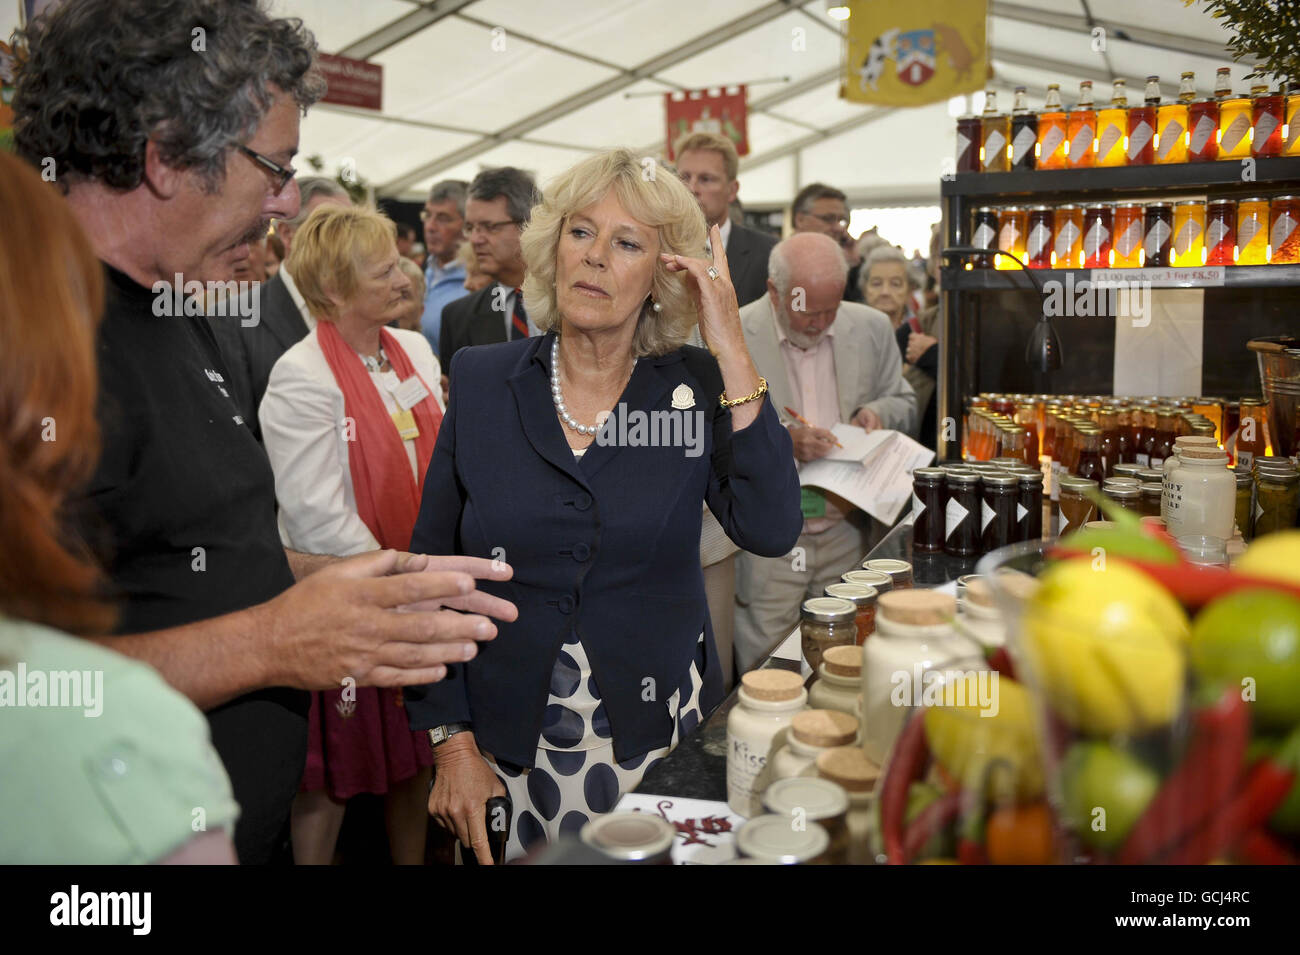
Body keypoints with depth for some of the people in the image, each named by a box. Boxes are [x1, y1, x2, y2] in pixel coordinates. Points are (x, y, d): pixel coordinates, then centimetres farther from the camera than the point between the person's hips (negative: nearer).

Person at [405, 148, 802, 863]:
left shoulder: (695, 388, -4)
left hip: (660, 745, 0)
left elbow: (772, 531, -19)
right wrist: (452, 745, -5)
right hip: (509, 745, 1)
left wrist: (733, 356, -20)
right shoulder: (482, 381, -2)